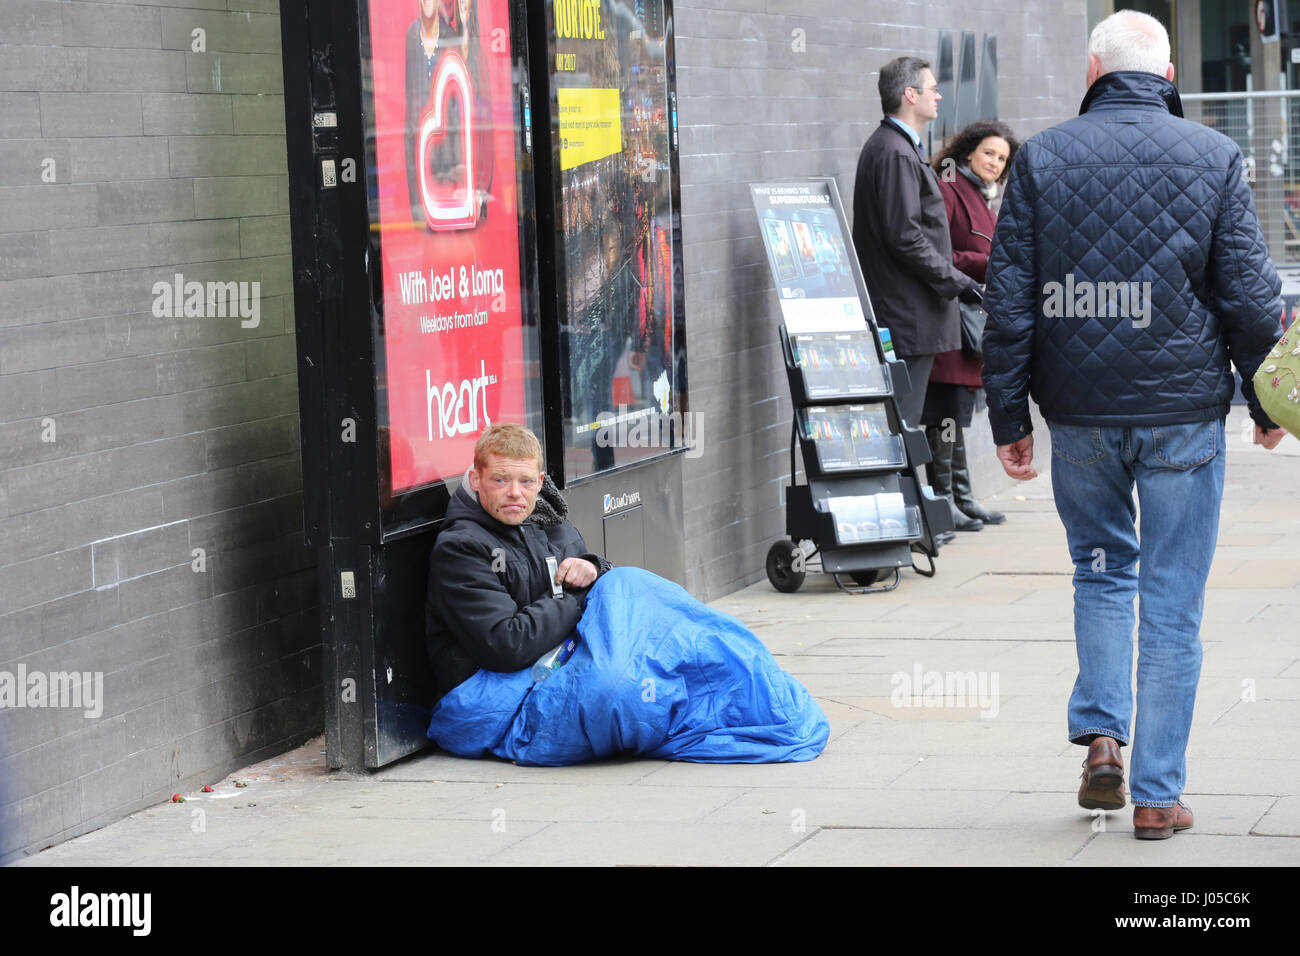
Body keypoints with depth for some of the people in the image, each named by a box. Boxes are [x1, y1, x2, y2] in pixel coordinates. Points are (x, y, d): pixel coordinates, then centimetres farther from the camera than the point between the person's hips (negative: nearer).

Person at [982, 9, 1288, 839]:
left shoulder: (1041, 159, 2)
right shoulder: (1214, 158, -2)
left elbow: (1009, 302, 0)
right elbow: (1251, 296, -2)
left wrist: (1010, 417, 6)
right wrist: (1266, 402, 10)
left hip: (1080, 411, 2)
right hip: (1182, 408, -2)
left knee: (1101, 569, 22)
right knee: (1173, 601, 4)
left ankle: (1100, 734, 6)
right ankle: (1157, 795, 6)